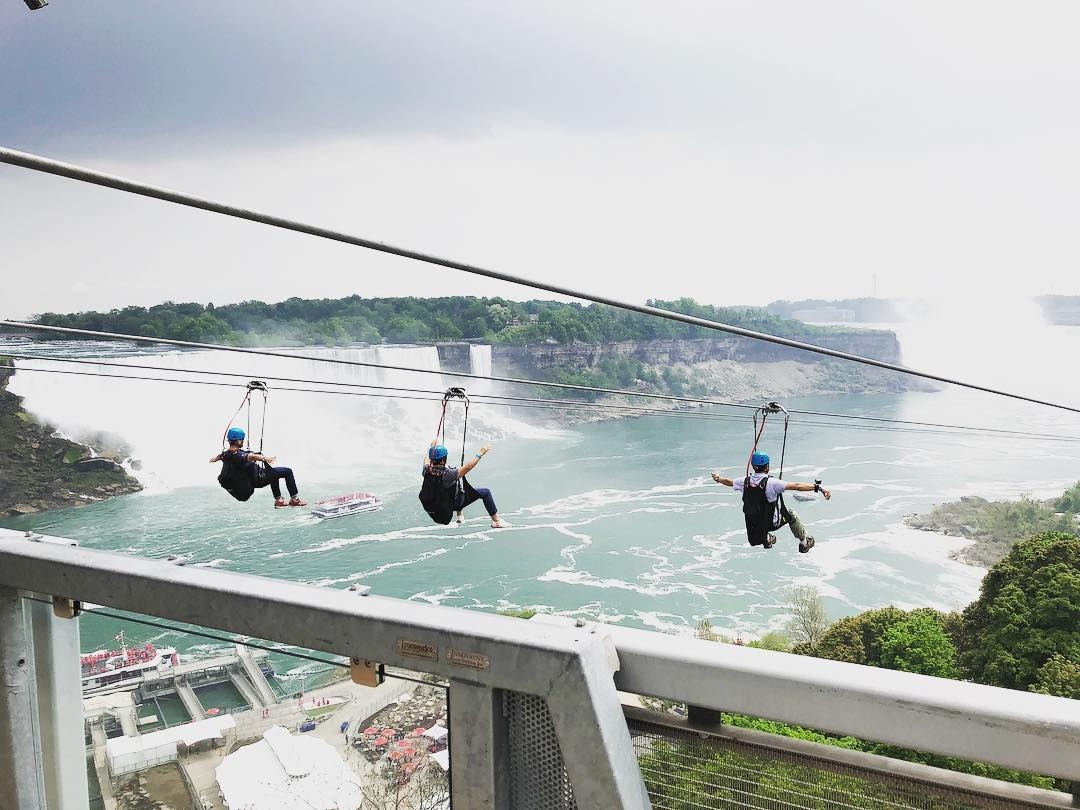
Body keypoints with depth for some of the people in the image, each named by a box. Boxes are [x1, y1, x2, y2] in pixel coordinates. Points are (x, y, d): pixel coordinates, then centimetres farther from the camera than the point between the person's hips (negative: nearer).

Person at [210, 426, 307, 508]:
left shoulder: (225, 454, -5)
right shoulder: (238, 455, -33)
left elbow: (219, 456, 20)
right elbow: (250, 456, -55)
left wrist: (215, 458, 43)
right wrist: (264, 458, -71)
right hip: (257, 480, -10)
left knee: (274, 472, 33)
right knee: (288, 471, -3)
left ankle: (278, 500, 34)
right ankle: (294, 499, 4)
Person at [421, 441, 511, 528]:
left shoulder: (427, 471, -17)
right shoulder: (446, 474, -37)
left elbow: (427, 460, 6)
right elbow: (467, 467, -37)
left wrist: (432, 448, 22)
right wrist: (480, 453, -28)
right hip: (452, 504, -7)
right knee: (485, 492, -1)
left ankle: (459, 516, 43)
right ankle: (496, 521, 9)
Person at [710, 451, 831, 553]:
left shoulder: (745, 482, -9)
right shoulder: (771, 483, -24)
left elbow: (729, 482, 11)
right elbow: (796, 486, -26)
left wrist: (718, 478, 32)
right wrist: (818, 487, -24)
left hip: (752, 525, 4)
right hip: (771, 523, -4)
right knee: (791, 514, 20)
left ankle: (766, 539, 45)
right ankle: (804, 543, 34)